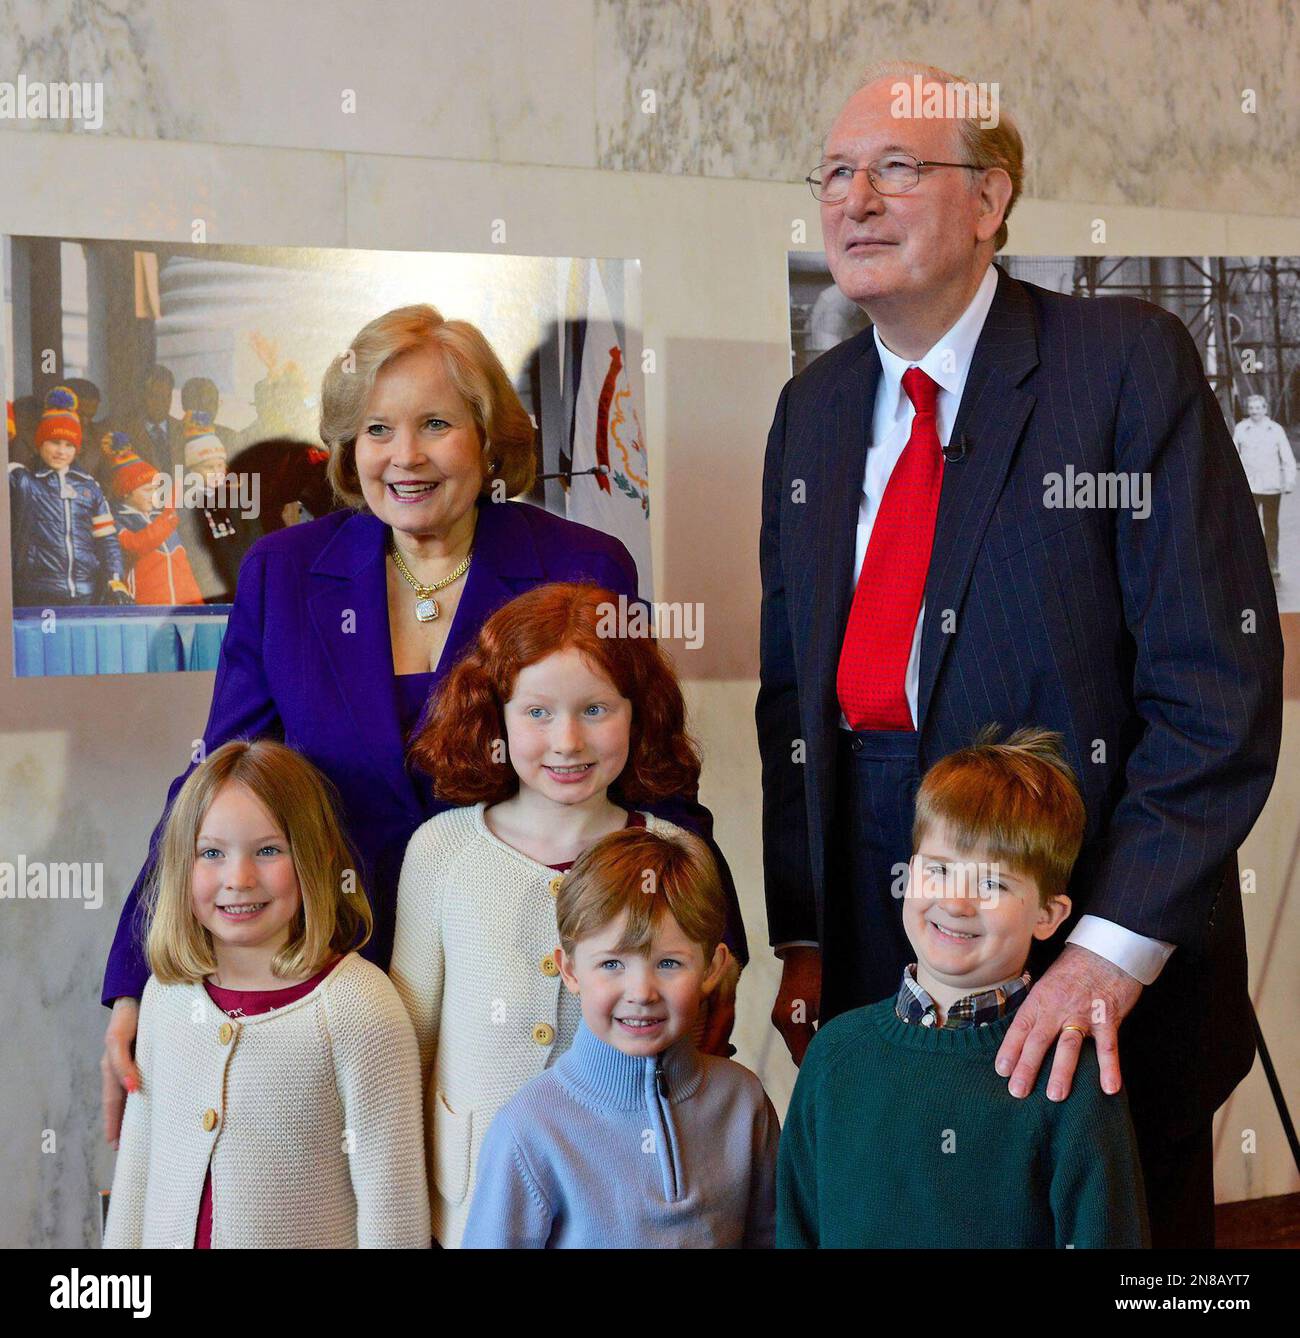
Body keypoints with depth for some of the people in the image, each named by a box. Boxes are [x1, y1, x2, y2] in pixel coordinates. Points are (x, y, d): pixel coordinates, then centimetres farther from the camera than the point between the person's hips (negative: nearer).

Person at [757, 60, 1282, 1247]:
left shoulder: (1128, 363, -10)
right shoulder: (813, 409, 9)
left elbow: (1218, 682, -15)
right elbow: (791, 690, 12)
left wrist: (1114, 953, -21)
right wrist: (800, 934, 4)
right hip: (870, 963, 5)